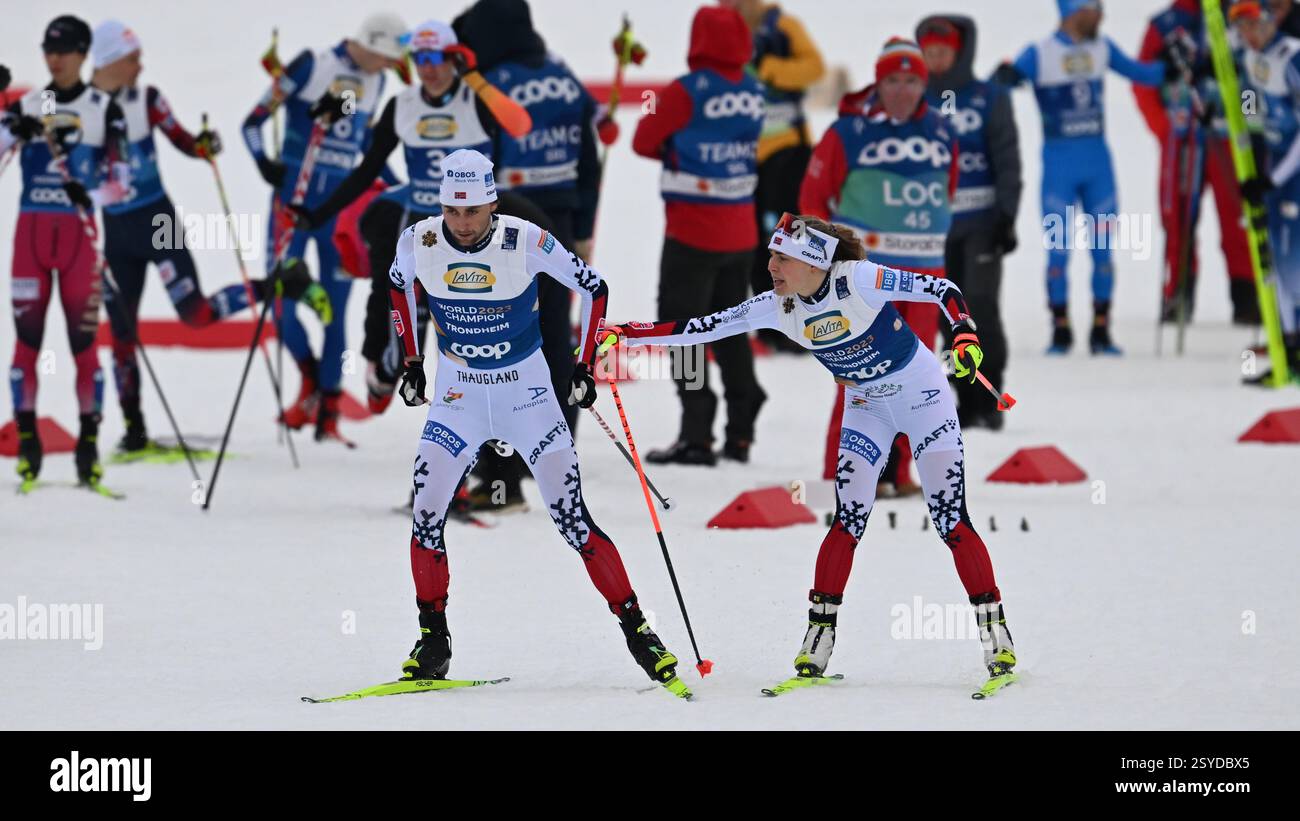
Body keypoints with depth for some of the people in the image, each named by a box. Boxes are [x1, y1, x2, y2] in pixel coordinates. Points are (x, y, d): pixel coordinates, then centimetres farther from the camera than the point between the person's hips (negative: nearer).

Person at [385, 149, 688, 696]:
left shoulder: (526, 242, -20)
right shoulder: (419, 242, -12)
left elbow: (594, 288, -4)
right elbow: (399, 287, 12)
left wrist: (585, 367, -6)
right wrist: (411, 362, 10)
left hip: (527, 393, -2)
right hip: (457, 394, 2)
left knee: (571, 517, -10)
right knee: (425, 513, -11)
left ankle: (636, 630, -1)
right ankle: (433, 642, 4)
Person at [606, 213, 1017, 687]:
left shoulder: (857, 280, -26)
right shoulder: (778, 307, -11)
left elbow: (941, 290, -22)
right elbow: (704, 328, -8)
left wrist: (965, 337, -39)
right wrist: (625, 333, -11)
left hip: (923, 398, -4)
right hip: (866, 409, 4)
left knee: (951, 523, -9)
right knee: (848, 521, -7)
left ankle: (995, 634, -2)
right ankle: (818, 639, 1)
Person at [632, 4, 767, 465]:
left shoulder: (686, 92, -16)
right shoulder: (753, 92, 3)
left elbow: (644, 141, -8)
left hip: (693, 232, -6)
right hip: (740, 232, 6)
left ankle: (696, 434, -6)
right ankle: (740, 433, 19)